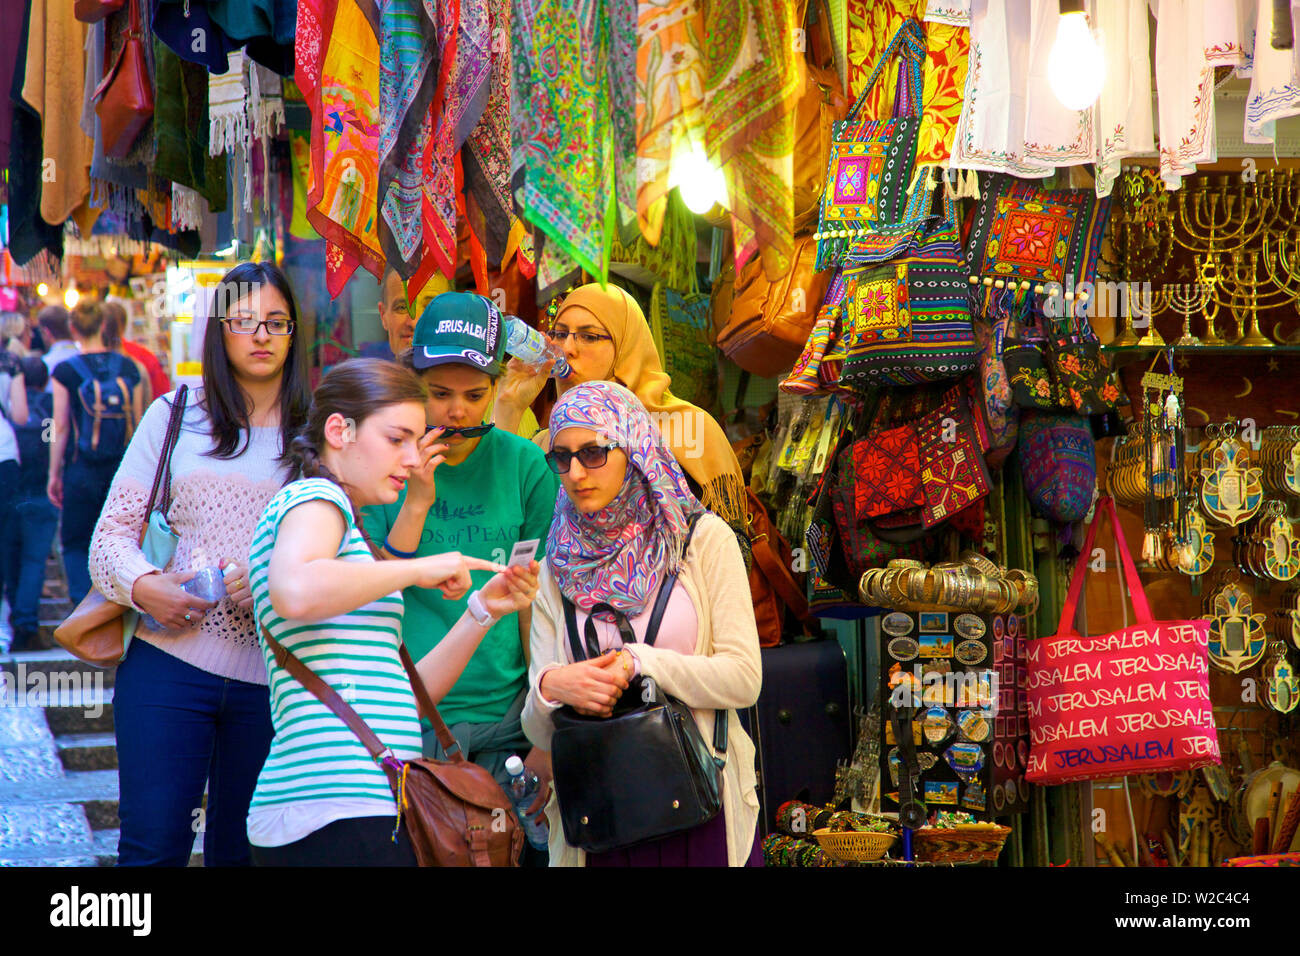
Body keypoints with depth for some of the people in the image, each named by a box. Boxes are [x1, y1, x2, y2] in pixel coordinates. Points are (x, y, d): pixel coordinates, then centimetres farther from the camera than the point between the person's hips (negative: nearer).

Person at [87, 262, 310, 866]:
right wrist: (141, 585, -12)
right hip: (168, 663, 0)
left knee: (240, 850, 8)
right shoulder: (174, 415, 9)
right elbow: (112, 532, 8)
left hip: (270, 678, 1)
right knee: (151, 845, -3)